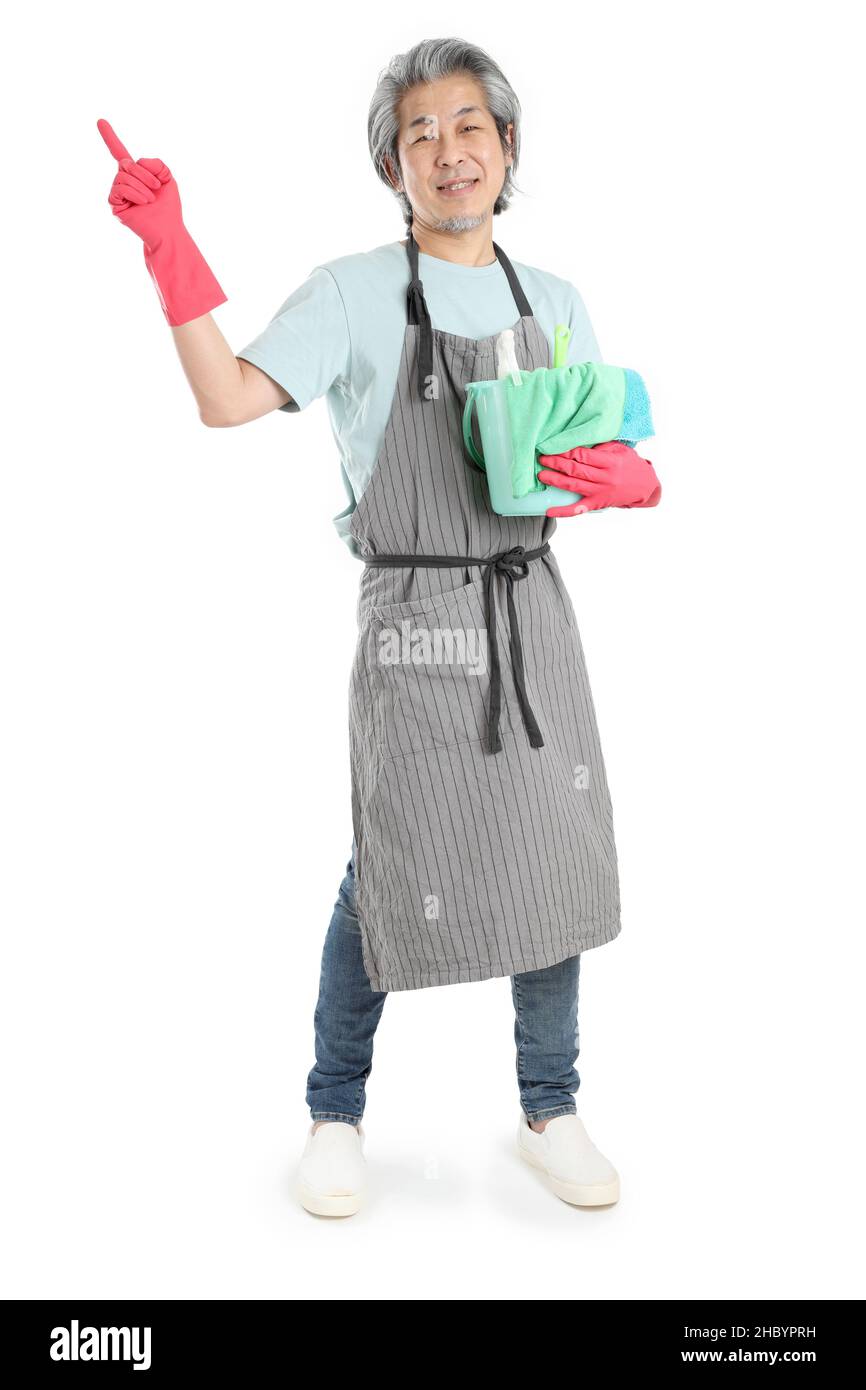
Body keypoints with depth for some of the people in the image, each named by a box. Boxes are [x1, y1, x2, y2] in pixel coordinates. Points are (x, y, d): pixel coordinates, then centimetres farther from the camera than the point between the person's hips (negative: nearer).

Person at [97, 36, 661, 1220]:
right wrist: (169, 248, -21)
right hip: (413, 621, -4)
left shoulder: (555, 303, 11)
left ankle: (550, 1111, 29)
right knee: (391, 877, 2)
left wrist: (623, 481, -8)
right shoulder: (356, 292, -2)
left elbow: (616, 462, 15)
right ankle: (336, 1117, 25)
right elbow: (227, 400, -14)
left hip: (532, 611, 5)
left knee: (555, 867, 9)